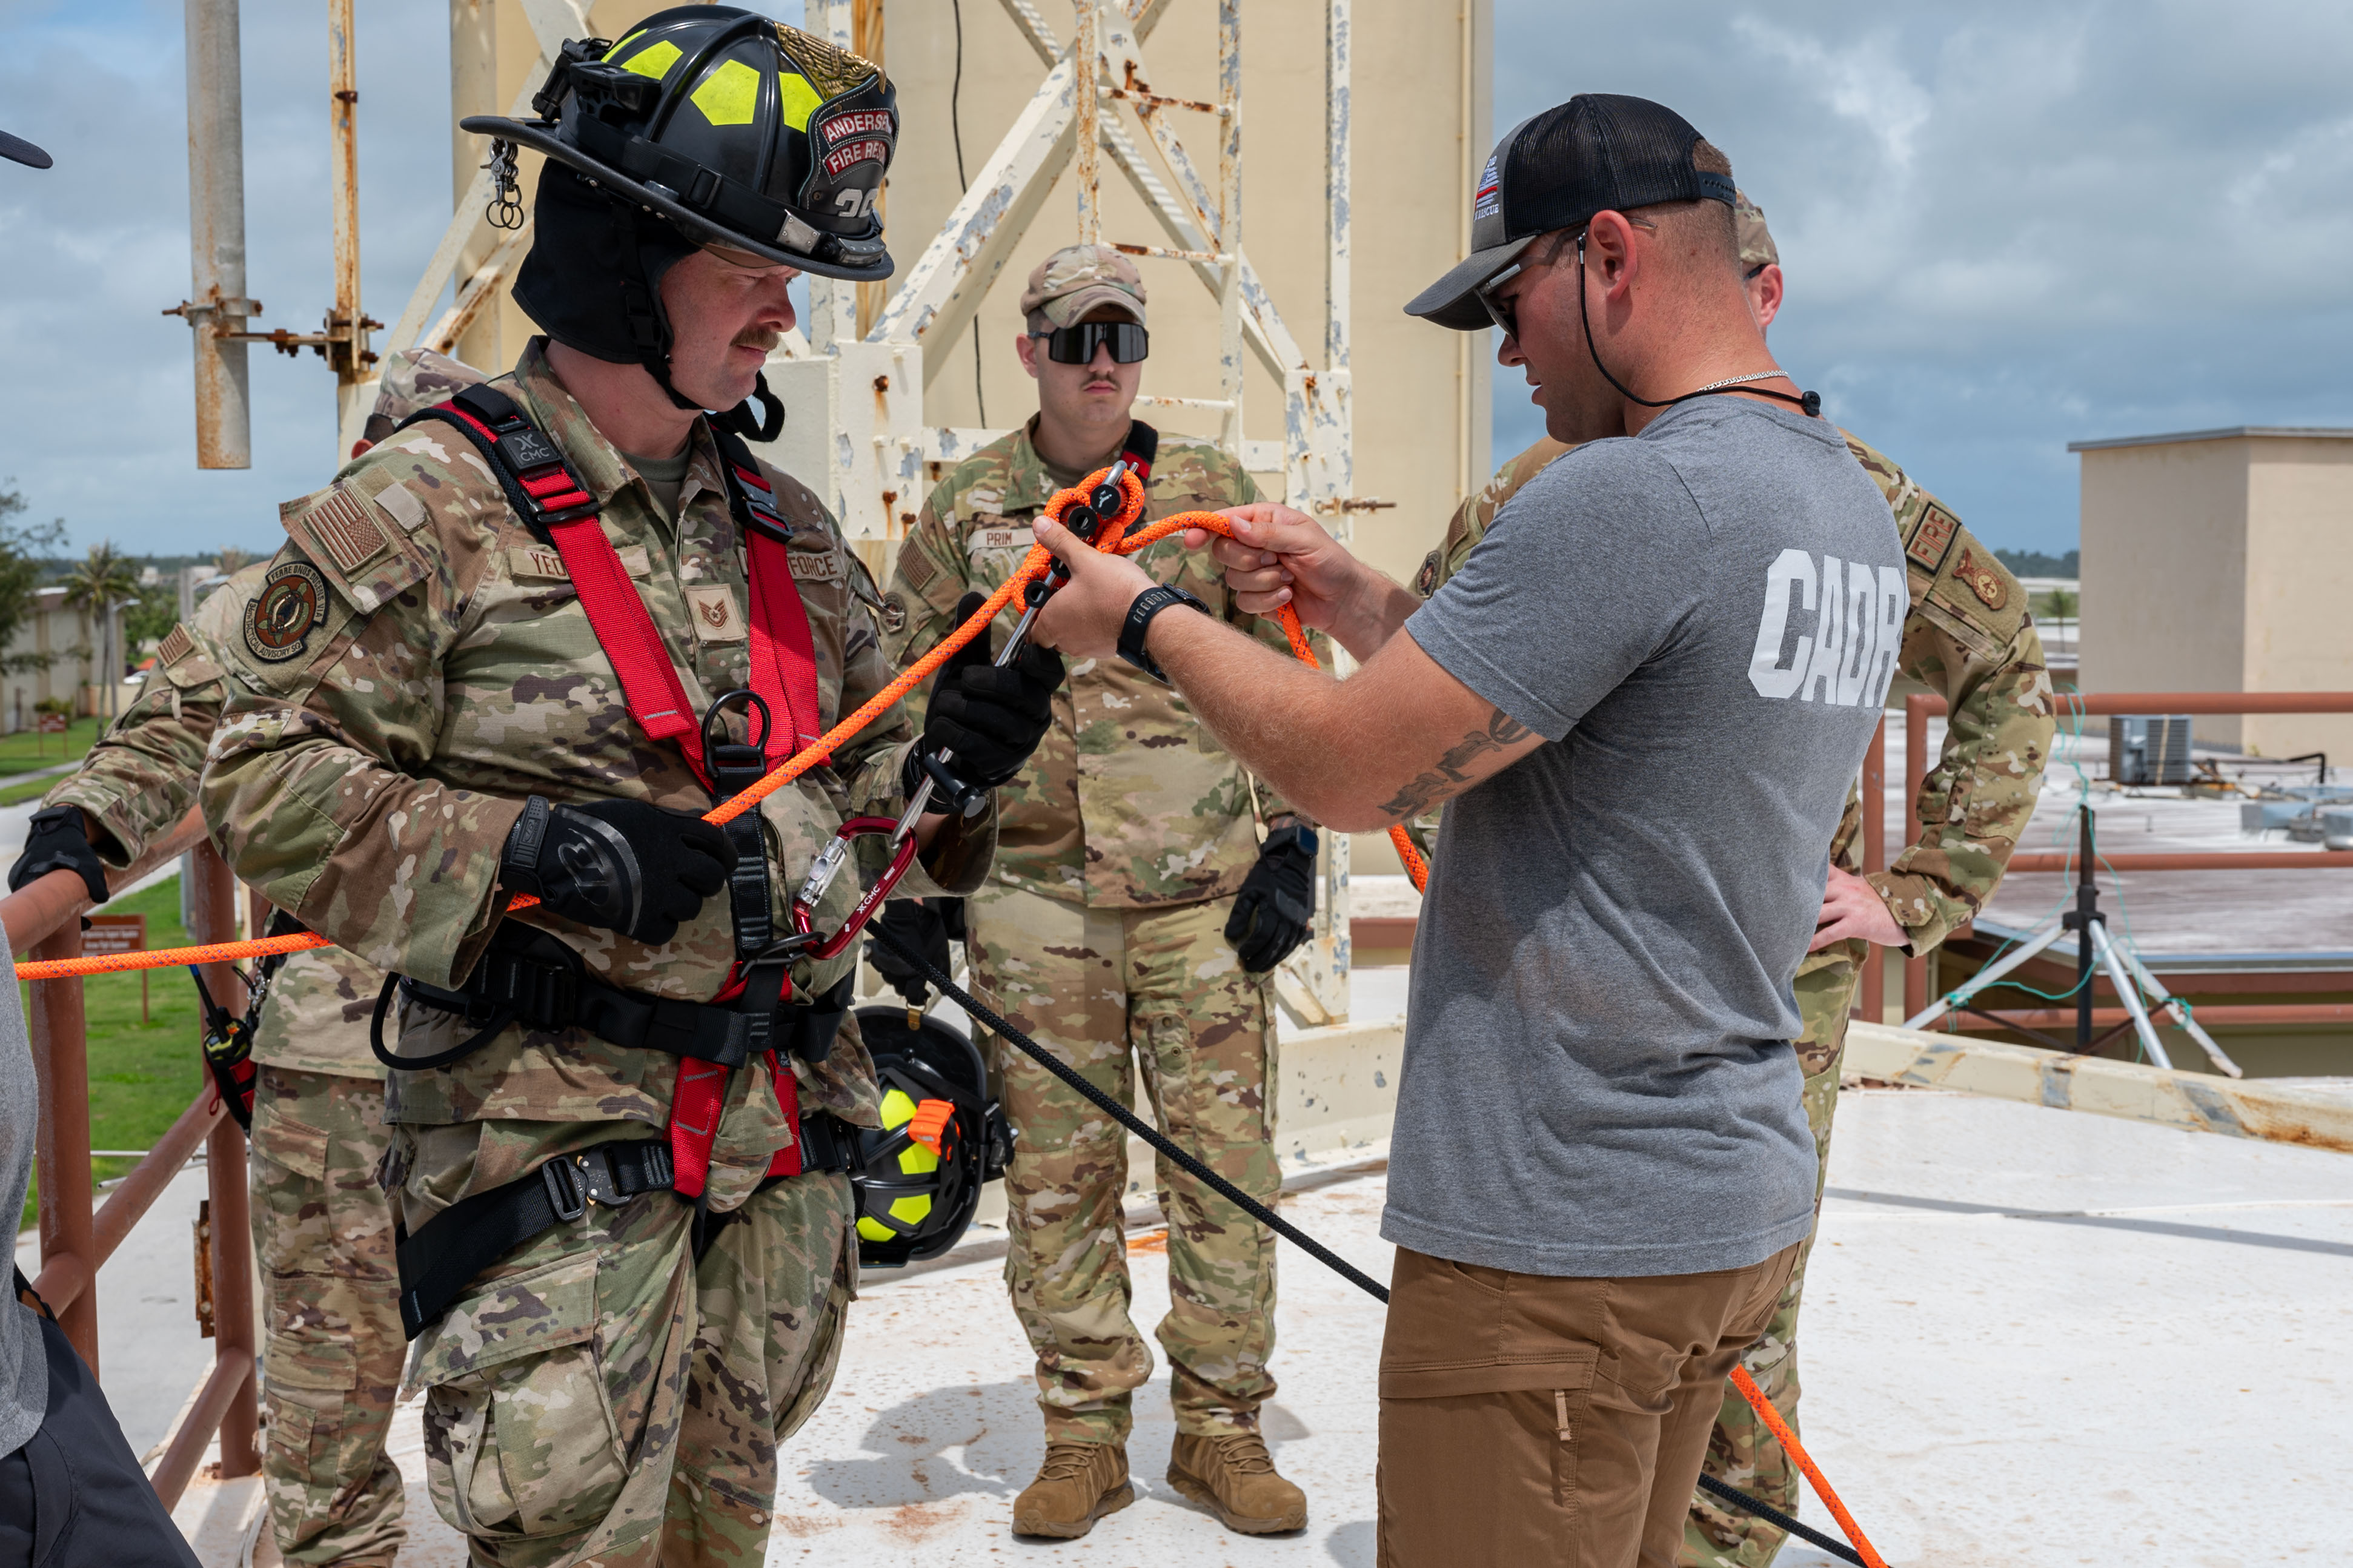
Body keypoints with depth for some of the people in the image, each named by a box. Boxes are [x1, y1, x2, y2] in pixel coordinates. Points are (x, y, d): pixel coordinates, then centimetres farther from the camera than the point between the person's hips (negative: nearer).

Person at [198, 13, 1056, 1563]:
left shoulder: (788, 526, 12)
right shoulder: (427, 505, -8)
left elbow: (845, 796, 17)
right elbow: (272, 782, -10)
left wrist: (945, 760, -4)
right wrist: (525, 846, -22)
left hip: (785, 1138, 6)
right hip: (554, 1136, -6)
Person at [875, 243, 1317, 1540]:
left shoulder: (1209, 491, 6)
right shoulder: (967, 507, 7)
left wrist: (1289, 845, 1)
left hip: (1203, 886, 0)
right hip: (1030, 889, 1)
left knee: (1226, 1161, 3)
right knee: (1056, 1171, 7)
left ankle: (1222, 1425, 19)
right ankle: (1084, 1433, 22)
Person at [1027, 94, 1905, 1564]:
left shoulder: (1631, 494, -22)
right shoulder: (1850, 503, 9)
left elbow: (1353, 769, -18)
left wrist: (1145, 620, -4)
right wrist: (1361, 600, 12)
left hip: (1565, 1242, -10)